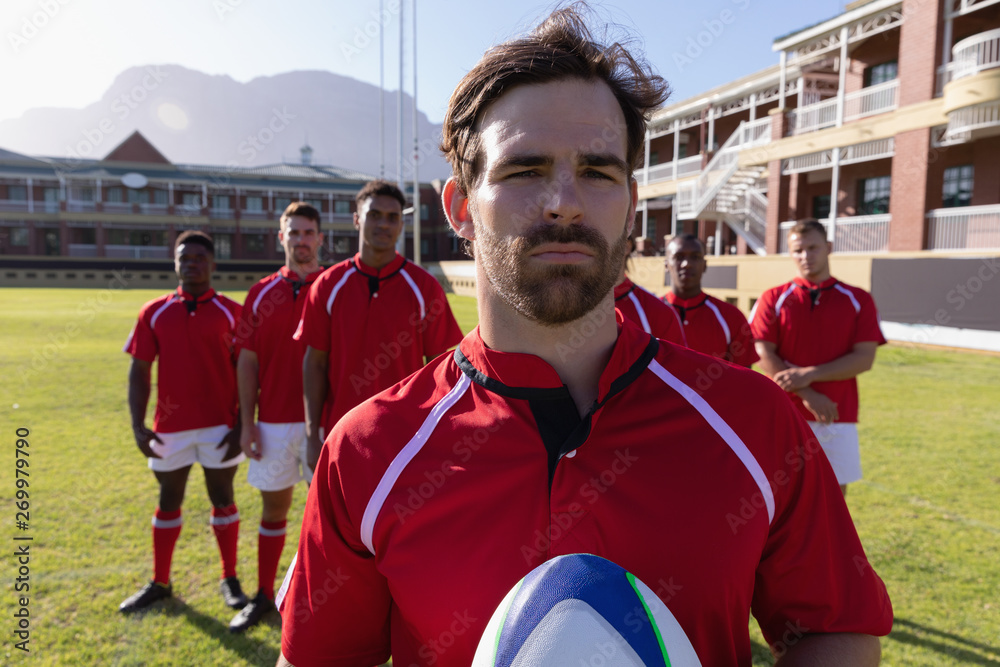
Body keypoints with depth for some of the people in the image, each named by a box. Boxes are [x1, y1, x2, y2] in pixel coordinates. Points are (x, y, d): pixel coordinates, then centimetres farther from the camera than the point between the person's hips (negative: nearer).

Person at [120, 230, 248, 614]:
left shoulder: (231, 312, -2)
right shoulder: (154, 313, 4)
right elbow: (139, 372, 5)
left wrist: (241, 425, -8)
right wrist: (137, 426, -3)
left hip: (221, 425, -2)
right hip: (170, 427, 2)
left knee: (222, 498, 8)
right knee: (168, 500, 14)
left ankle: (230, 580, 22)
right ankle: (159, 582, 30)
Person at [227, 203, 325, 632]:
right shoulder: (262, 294, 7)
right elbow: (247, 361, 7)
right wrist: (246, 422, 1)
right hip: (273, 421, 3)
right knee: (274, 505, 13)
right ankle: (263, 596, 28)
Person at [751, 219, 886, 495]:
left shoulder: (859, 300, 6)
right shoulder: (773, 299, 3)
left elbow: (864, 358, -3)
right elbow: (764, 356, -6)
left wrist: (809, 374, -15)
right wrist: (807, 395, -14)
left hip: (839, 419, 1)